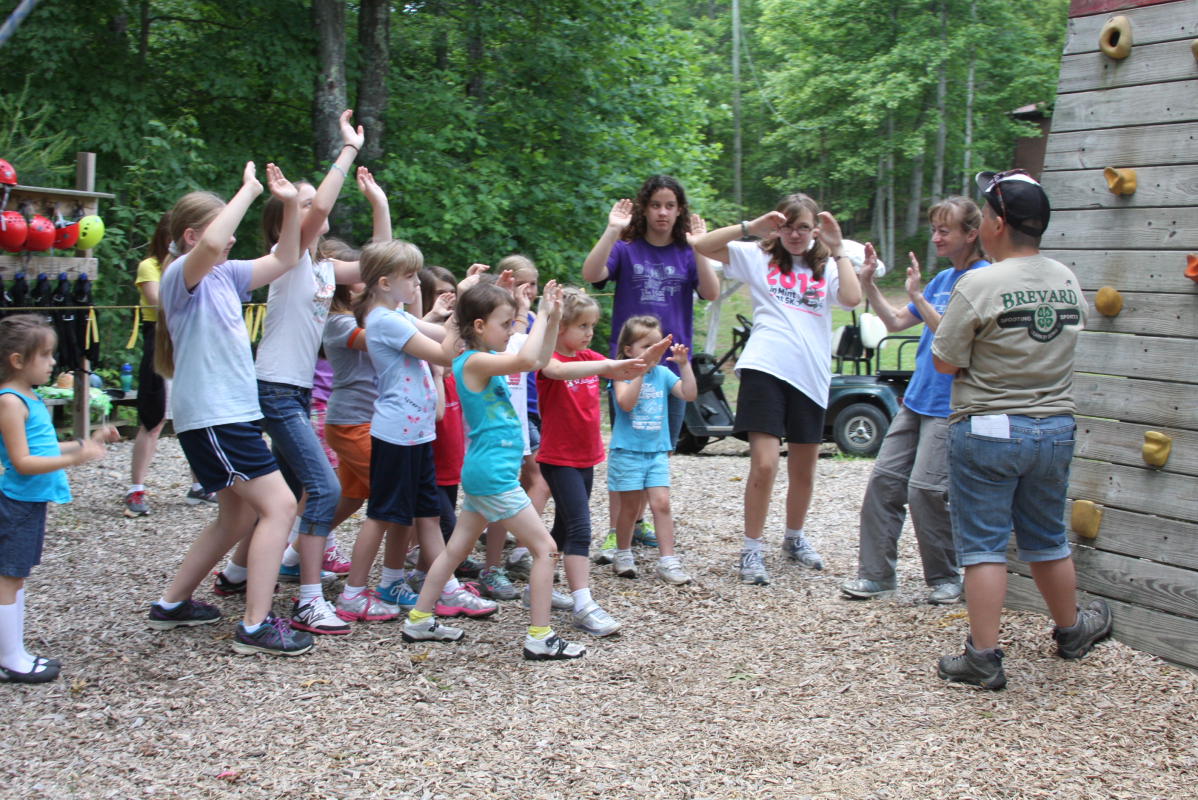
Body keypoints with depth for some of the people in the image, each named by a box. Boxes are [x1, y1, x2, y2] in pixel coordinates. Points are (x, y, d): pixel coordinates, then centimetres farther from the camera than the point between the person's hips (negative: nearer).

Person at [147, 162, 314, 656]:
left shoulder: (224, 275, 13)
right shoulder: (182, 275, -12)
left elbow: (284, 261, 21)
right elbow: (210, 245, -35)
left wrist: (289, 204, 8)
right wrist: (249, 190, -25)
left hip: (232, 414, 10)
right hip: (212, 416, -10)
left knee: (239, 514, 20)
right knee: (279, 505, -13)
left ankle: (171, 604, 30)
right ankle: (256, 626, -13)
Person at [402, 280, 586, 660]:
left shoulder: (488, 359, 11)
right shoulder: (475, 362, -17)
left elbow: (540, 359, 18)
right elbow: (526, 360, -34)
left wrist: (553, 318, 5)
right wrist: (543, 315, -22)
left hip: (483, 471, 10)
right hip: (494, 474, -10)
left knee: (457, 548, 17)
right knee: (545, 548, -5)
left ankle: (419, 621, 24)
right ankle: (540, 637, -3)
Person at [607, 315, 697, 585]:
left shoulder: (663, 374, 5)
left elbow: (690, 395, -4)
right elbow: (626, 403, -24)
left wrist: (684, 364, -13)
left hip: (657, 451, 3)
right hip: (627, 451, -3)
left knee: (661, 503, -5)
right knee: (630, 506, 6)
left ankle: (668, 560, -2)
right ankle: (623, 555, 24)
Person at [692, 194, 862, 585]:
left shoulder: (826, 267, 14)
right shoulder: (759, 257, 9)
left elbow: (852, 298, -6)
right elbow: (701, 246, 1)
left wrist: (837, 249, -4)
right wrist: (750, 227, -6)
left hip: (810, 376, 3)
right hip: (765, 368, -3)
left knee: (804, 468, 13)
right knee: (764, 464, -14)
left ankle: (794, 538, 35)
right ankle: (751, 550, -1)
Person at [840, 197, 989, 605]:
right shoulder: (943, 278, 15)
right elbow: (895, 322, 18)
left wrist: (918, 296, -23)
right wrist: (868, 284, 7)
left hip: (950, 405, -8)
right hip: (917, 398, 8)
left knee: (925, 489, -10)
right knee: (885, 479, 4)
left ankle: (946, 578, 8)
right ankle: (876, 572, 12)